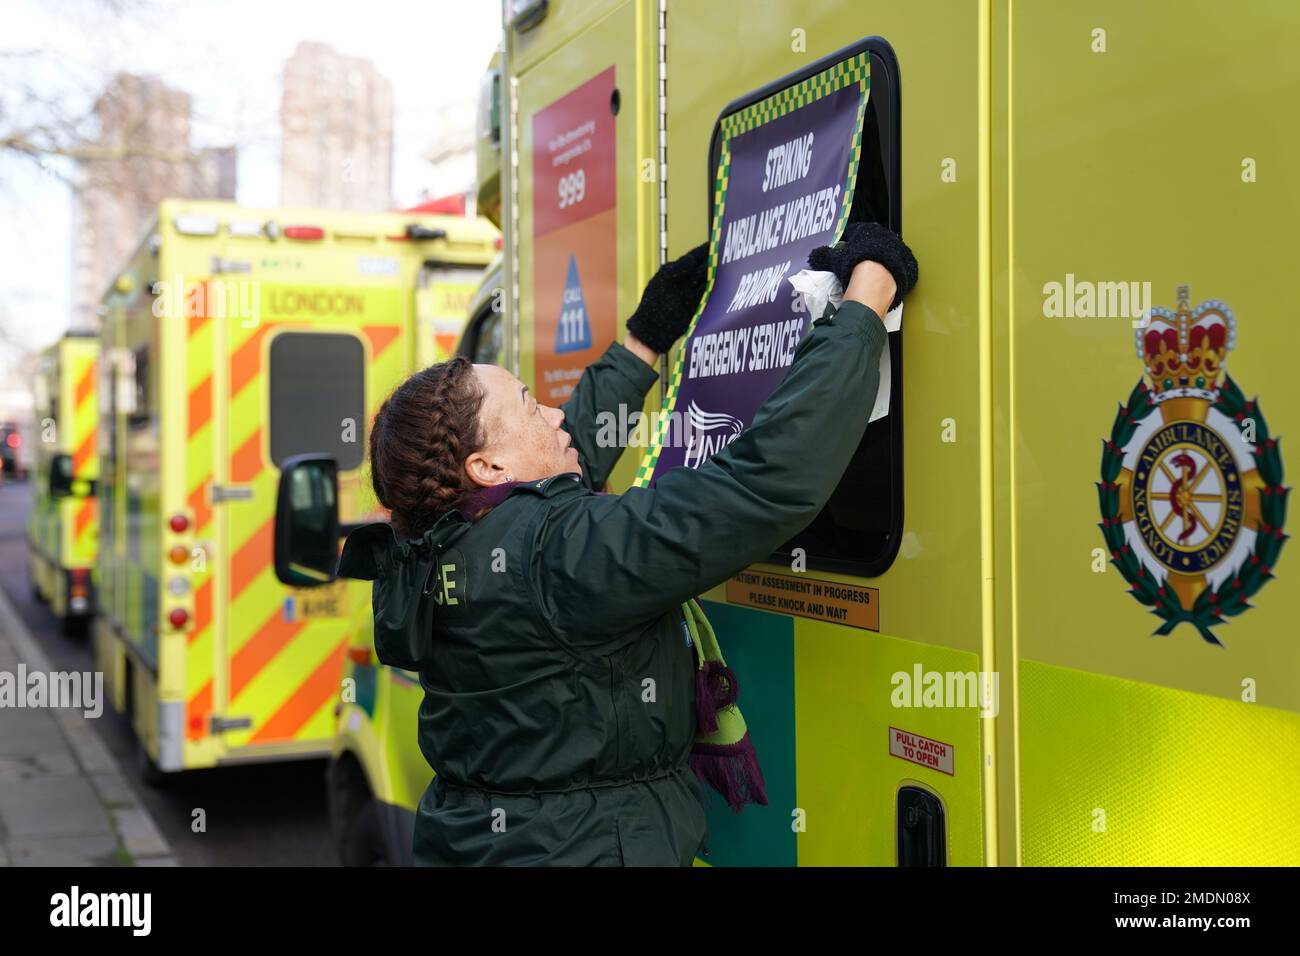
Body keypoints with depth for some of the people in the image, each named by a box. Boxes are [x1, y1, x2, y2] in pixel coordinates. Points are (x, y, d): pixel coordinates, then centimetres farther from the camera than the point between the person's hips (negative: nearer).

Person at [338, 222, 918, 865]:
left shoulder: (431, 549, -2)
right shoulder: (557, 551, -26)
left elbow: (571, 448, 14)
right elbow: (776, 475, -31)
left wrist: (646, 338, 22)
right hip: (591, 847, -9)